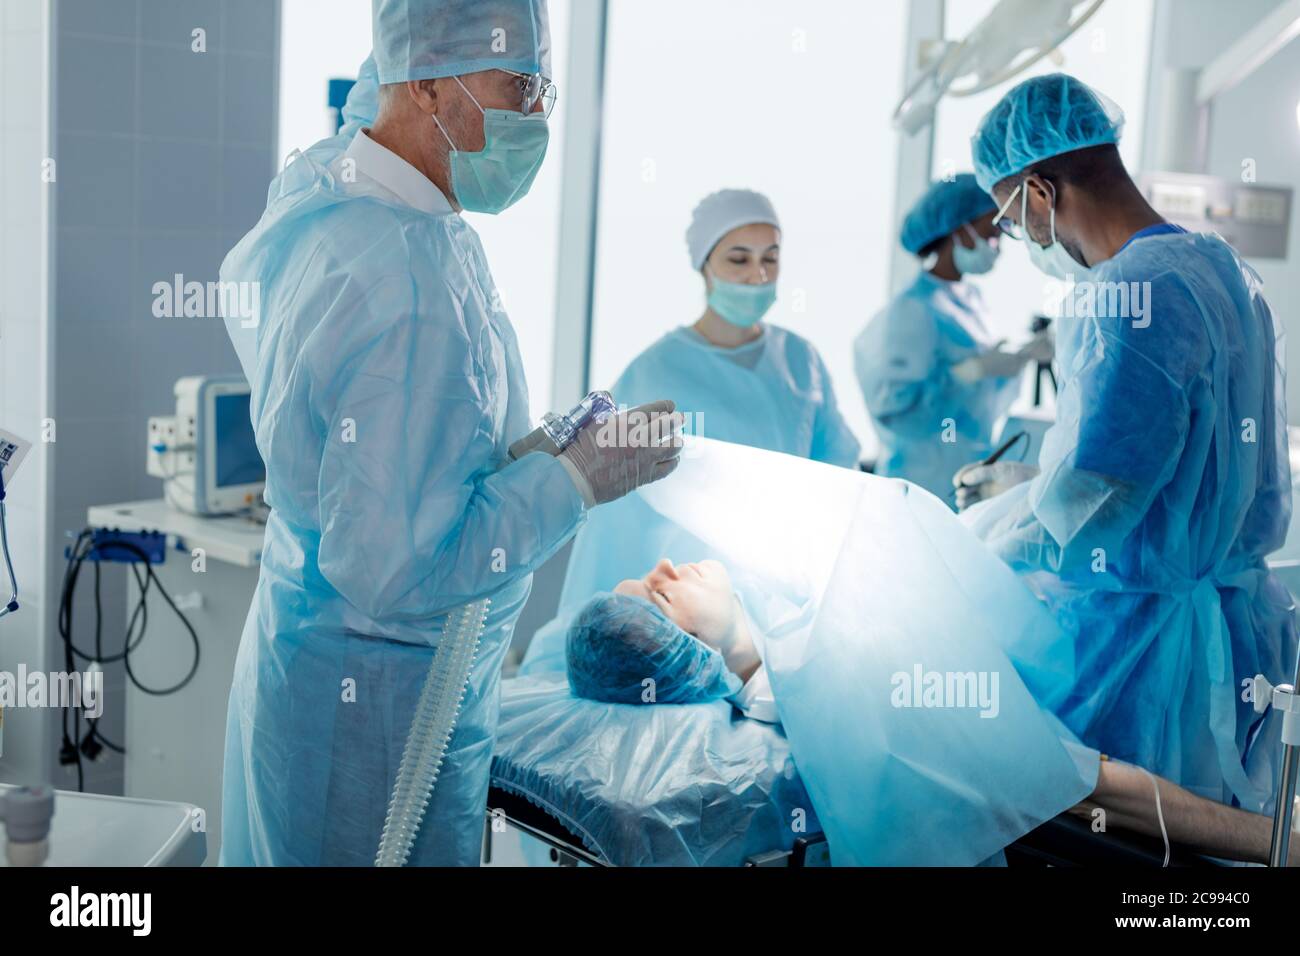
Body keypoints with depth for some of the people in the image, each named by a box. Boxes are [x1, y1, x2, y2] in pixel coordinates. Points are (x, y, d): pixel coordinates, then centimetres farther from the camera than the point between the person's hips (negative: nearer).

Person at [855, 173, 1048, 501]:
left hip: (971, 479, 8)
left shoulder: (970, 299, 8)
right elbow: (895, 408, -24)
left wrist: (1024, 356, 3)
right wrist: (974, 370, -24)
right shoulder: (912, 310, -17)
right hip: (925, 485, -8)